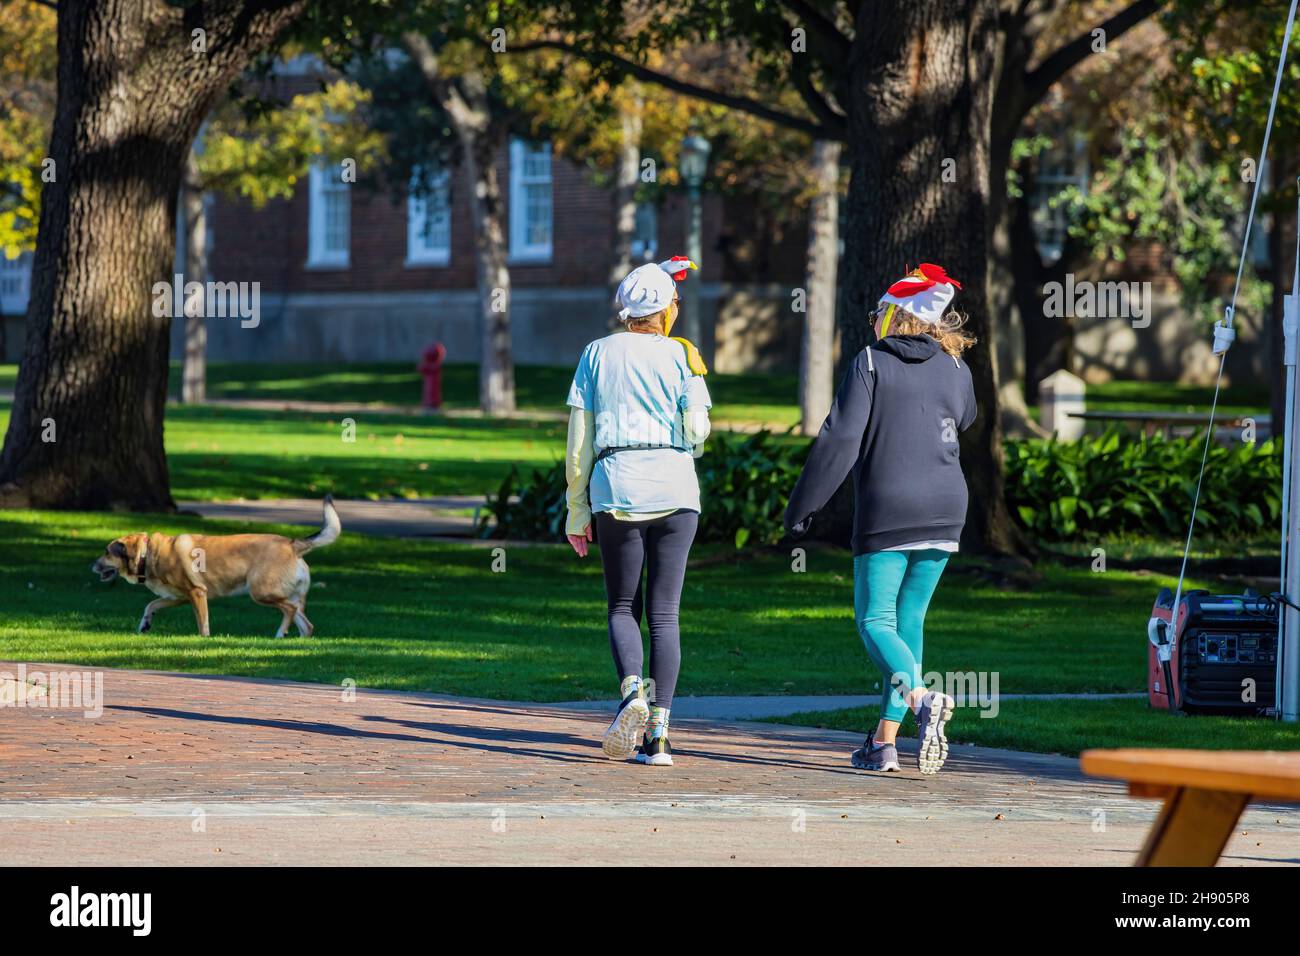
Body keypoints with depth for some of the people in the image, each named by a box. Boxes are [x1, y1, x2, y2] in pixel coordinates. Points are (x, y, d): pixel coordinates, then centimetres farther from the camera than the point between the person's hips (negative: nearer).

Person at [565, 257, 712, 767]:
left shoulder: (598, 353, 7)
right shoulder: (678, 356, 2)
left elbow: (578, 442, 5)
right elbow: (696, 433, -5)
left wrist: (577, 510, 10)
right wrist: (695, 378, 10)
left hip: (615, 490, 1)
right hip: (674, 491, -1)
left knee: (622, 606, 11)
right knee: (664, 612, 4)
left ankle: (632, 691, -18)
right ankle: (658, 734, -2)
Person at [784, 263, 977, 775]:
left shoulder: (871, 363, -5)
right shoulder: (955, 369, 7)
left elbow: (839, 440, -11)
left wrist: (802, 507, -7)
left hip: (885, 513, -5)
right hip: (944, 514, 5)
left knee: (875, 622, -2)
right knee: (908, 621, 11)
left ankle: (921, 697, -31)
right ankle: (885, 742, 9)